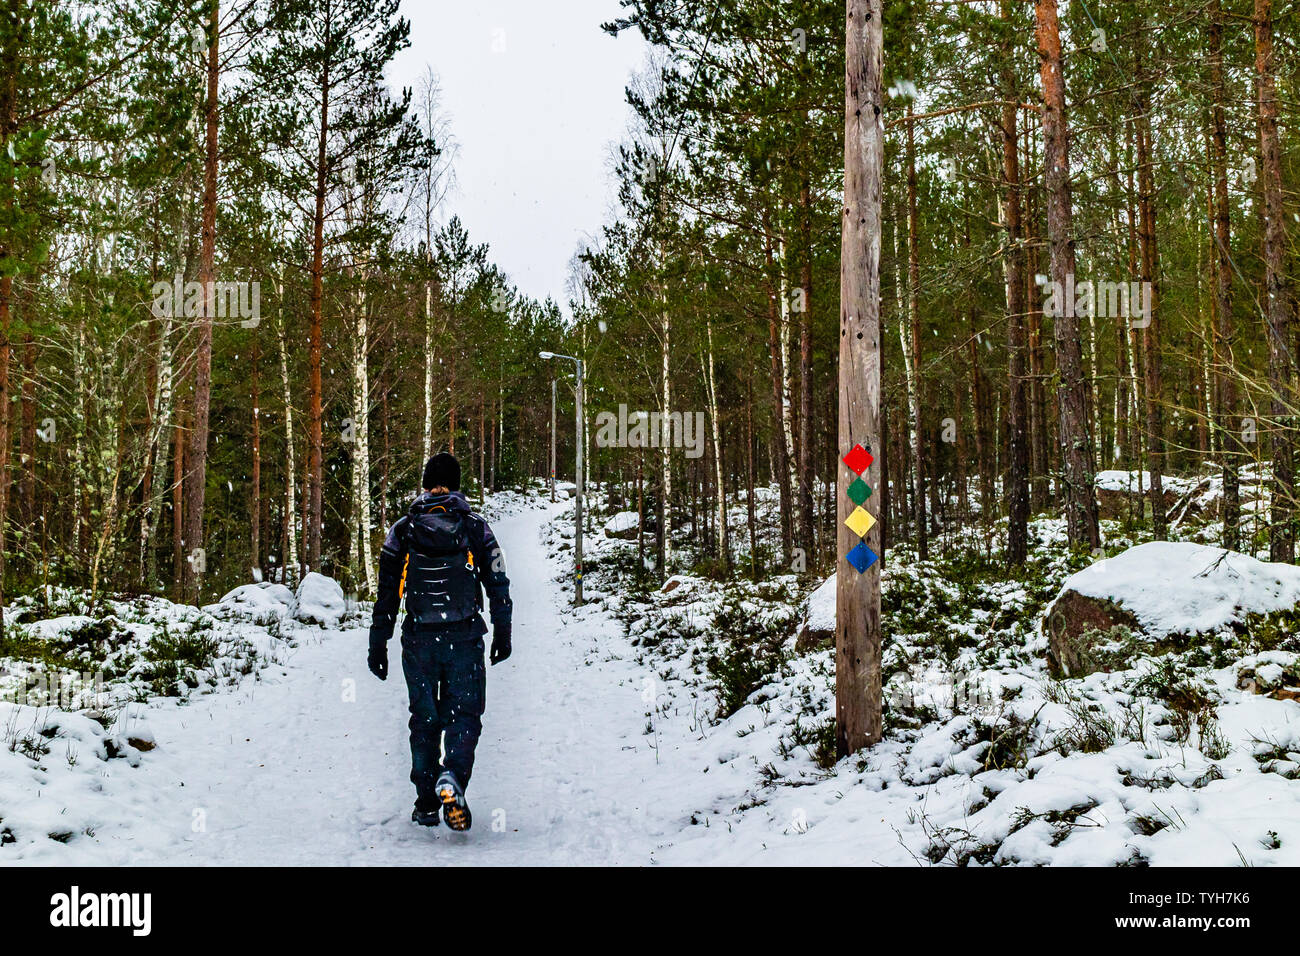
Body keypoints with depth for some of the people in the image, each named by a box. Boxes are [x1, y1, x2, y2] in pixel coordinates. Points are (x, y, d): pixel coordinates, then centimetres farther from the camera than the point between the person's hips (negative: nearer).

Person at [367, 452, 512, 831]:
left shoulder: (402, 530, 1)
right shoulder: (477, 528, 1)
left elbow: (386, 593, 2)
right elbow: (498, 586, 3)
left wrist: (378, 645, 8)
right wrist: (502, 635, 14)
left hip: (419, 640, 1)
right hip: (465, 639, -1)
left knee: (424, 719, 13)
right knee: (464, 714, 6)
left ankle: (426, 803, 15)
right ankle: (452, 777, -21)